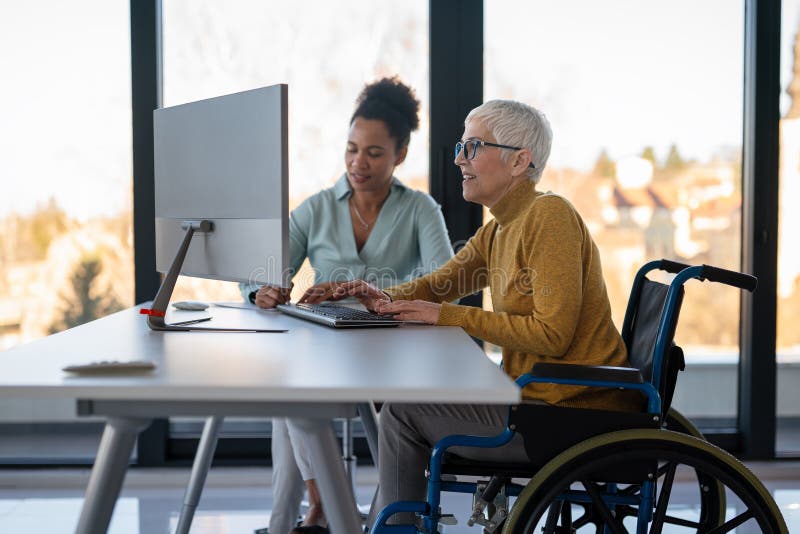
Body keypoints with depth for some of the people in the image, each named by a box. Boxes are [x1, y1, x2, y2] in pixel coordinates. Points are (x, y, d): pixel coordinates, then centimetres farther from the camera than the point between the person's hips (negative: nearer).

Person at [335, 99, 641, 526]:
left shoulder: (549, 215, -17)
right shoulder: (497, 230, 12)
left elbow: (553, 333, -23)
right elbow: (439, 283, 22)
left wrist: (449, 316, -19)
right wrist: (388, 298, -1)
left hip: (575, 412, -9)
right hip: (542, 398, 9)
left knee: (402, 414, -6)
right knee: (410, 400, 16)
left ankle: (393, 522, 15)